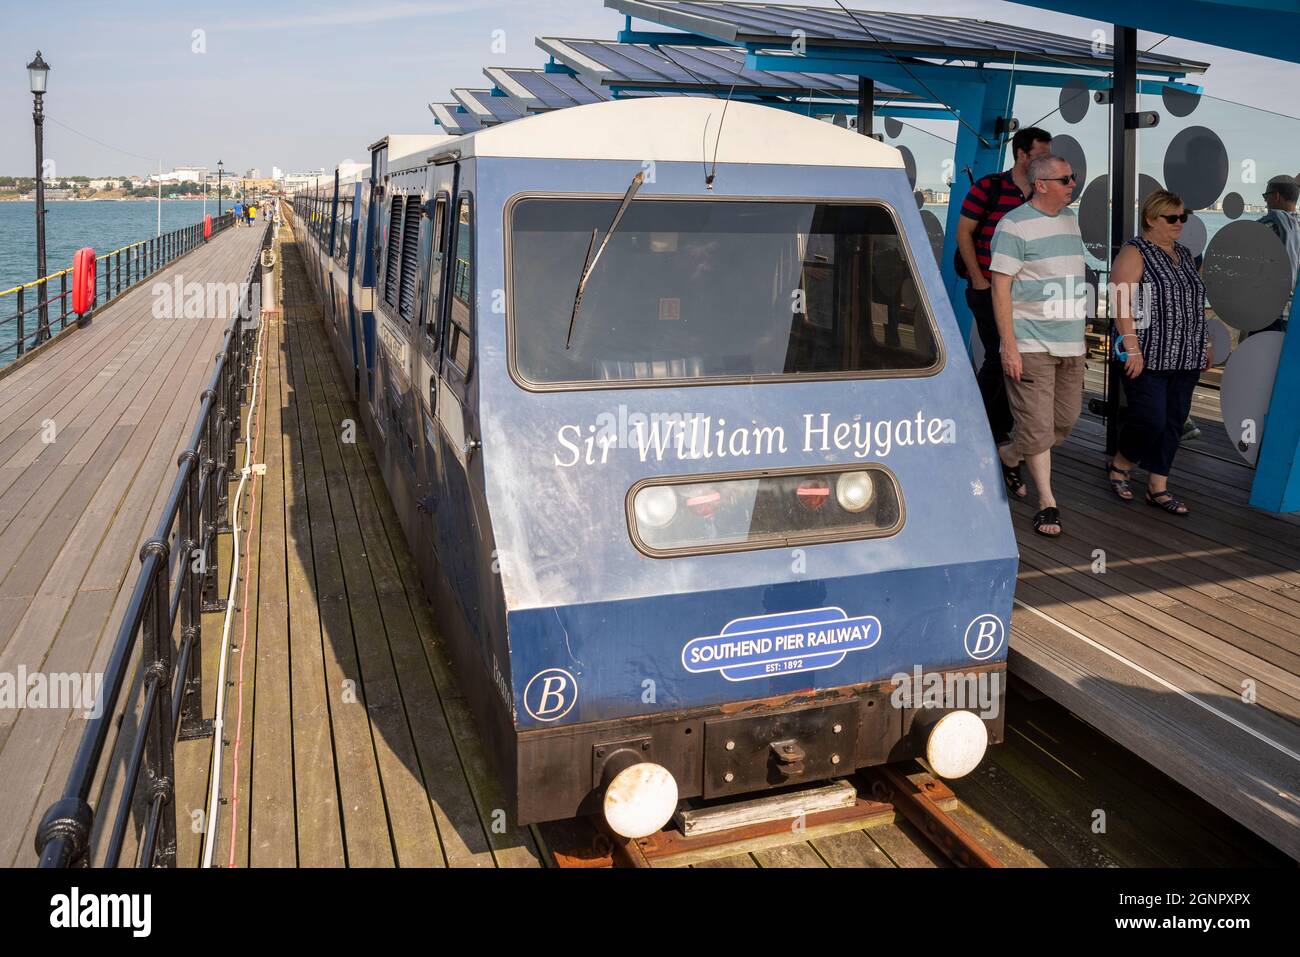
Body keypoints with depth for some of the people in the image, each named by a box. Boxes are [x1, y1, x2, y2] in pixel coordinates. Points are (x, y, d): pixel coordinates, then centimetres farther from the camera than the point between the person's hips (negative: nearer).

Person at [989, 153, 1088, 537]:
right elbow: (1000, 287, -13)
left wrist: (1080, 334, 20)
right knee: (1038, 426, -5)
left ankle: (1007, 456, 34)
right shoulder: (1015, 225, -10)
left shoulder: (1070, 219, 14)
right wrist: (1009, 346, -19)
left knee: (1066, 420, 12)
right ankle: (1047, 502, 7)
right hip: (1030, 344, -8)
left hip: (1070, 343, 8)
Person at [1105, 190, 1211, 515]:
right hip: (1148, 357, -7)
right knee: (1150, 419, -11)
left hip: (1185, 359, 7)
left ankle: (1158, 486, 14)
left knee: (1173, 422, 6)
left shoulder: (1185, 254, 17)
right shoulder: (1134, 253, -6)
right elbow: (1120, 303, -15)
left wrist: (1206, 344, 18)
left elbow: (1195, 303, 23)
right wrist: (1132, 348, -21)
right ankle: (1120, 464, 15)